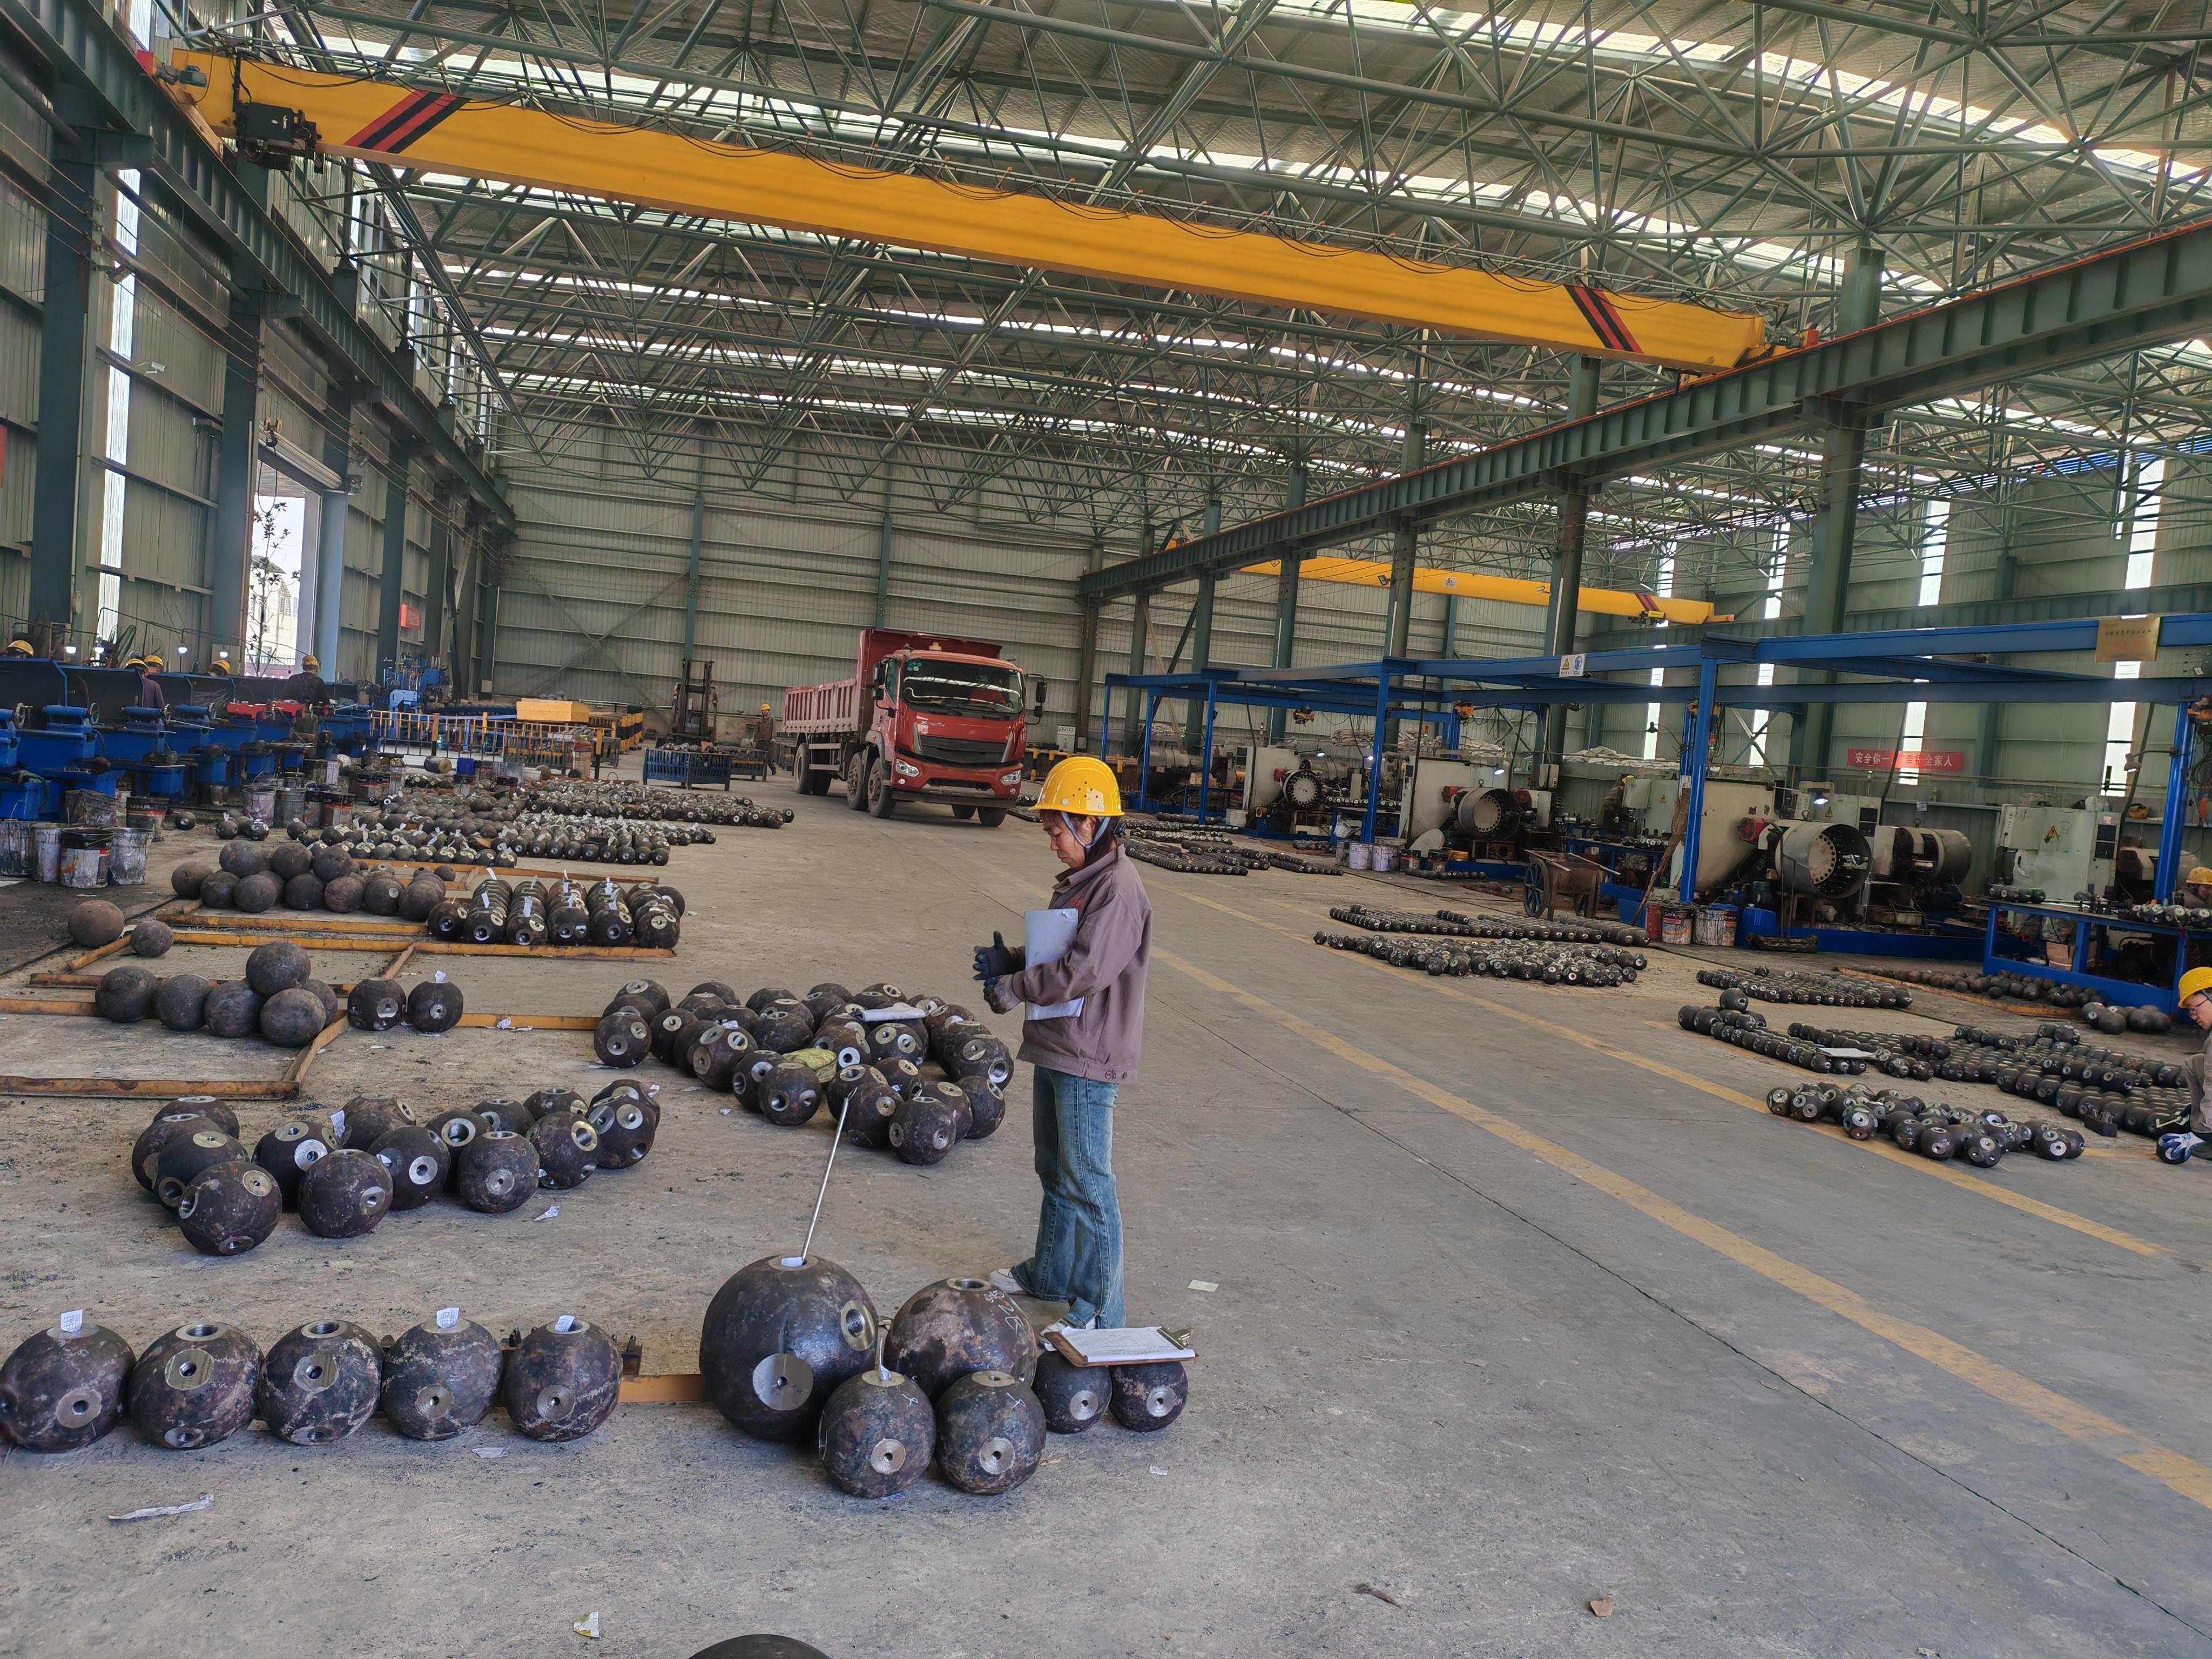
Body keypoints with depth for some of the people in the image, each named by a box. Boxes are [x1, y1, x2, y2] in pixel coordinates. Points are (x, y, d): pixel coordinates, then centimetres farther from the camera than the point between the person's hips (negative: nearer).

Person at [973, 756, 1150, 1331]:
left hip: (1088, 1060, -10)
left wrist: (1008, 989, -14)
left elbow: (1081, 971, -25)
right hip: (1053, 1048, 10)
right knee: (1054, 1171, 22)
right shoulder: (1077, 881, 13)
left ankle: (1099, 1310, 5)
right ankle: (1052, 1273, 38)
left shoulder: (1119, 889, -18)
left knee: (1087, 1184, -4)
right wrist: (1009, 959, 1)